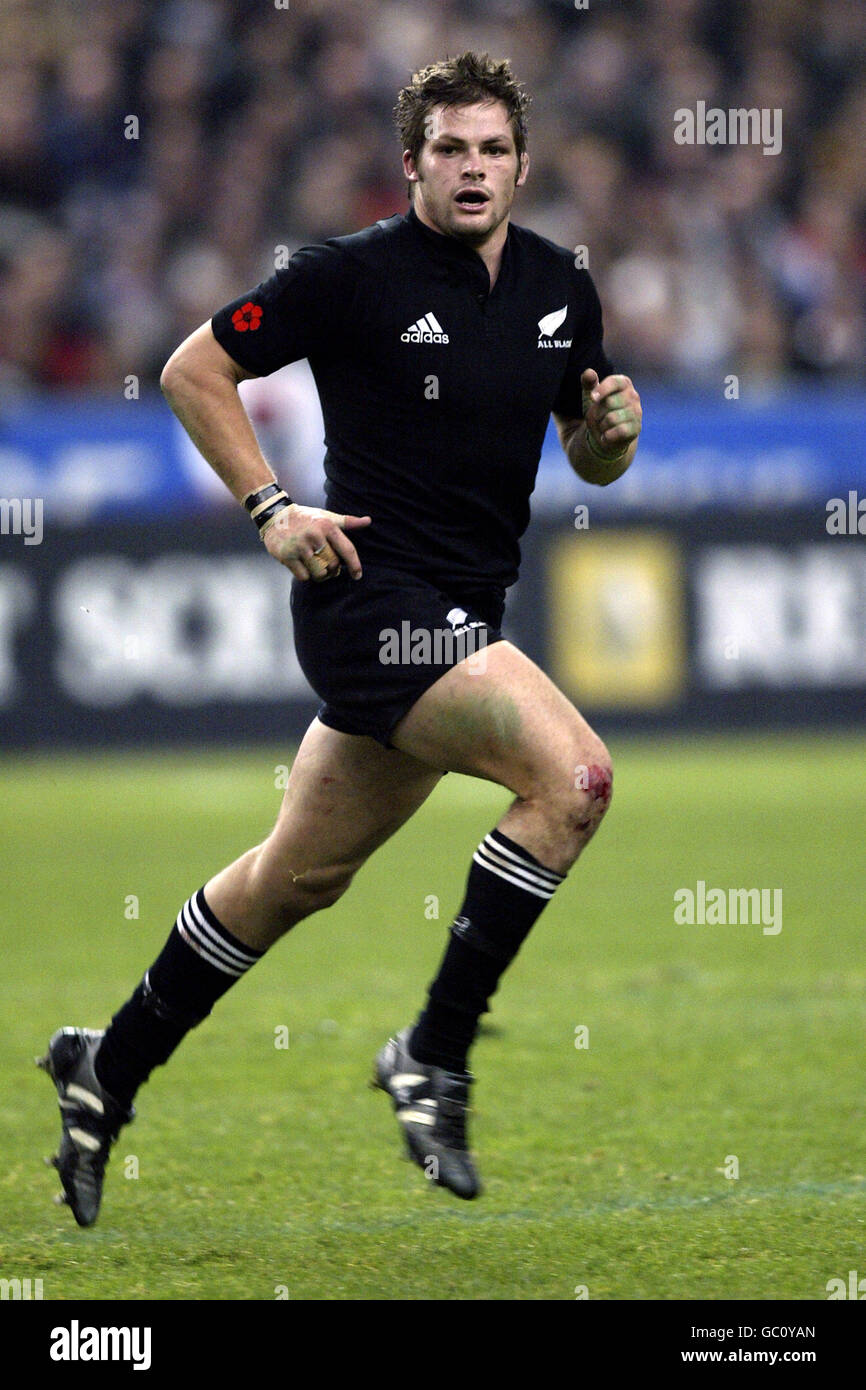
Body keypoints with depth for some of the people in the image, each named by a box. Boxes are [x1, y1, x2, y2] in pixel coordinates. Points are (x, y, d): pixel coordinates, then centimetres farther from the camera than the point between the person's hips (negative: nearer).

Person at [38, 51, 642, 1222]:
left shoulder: (560, 290, 7)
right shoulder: (355, 273, -11)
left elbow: (594, 462, 17)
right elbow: (194, 370, -3)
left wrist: (612, 425, -6)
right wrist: (270, 506, -12)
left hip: (457, 619, 8)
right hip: (375, 601, -7)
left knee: (302, 876, 16)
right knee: (572, 773, -25)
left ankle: (111, 1069, 31)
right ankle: (435, 1056, -16)